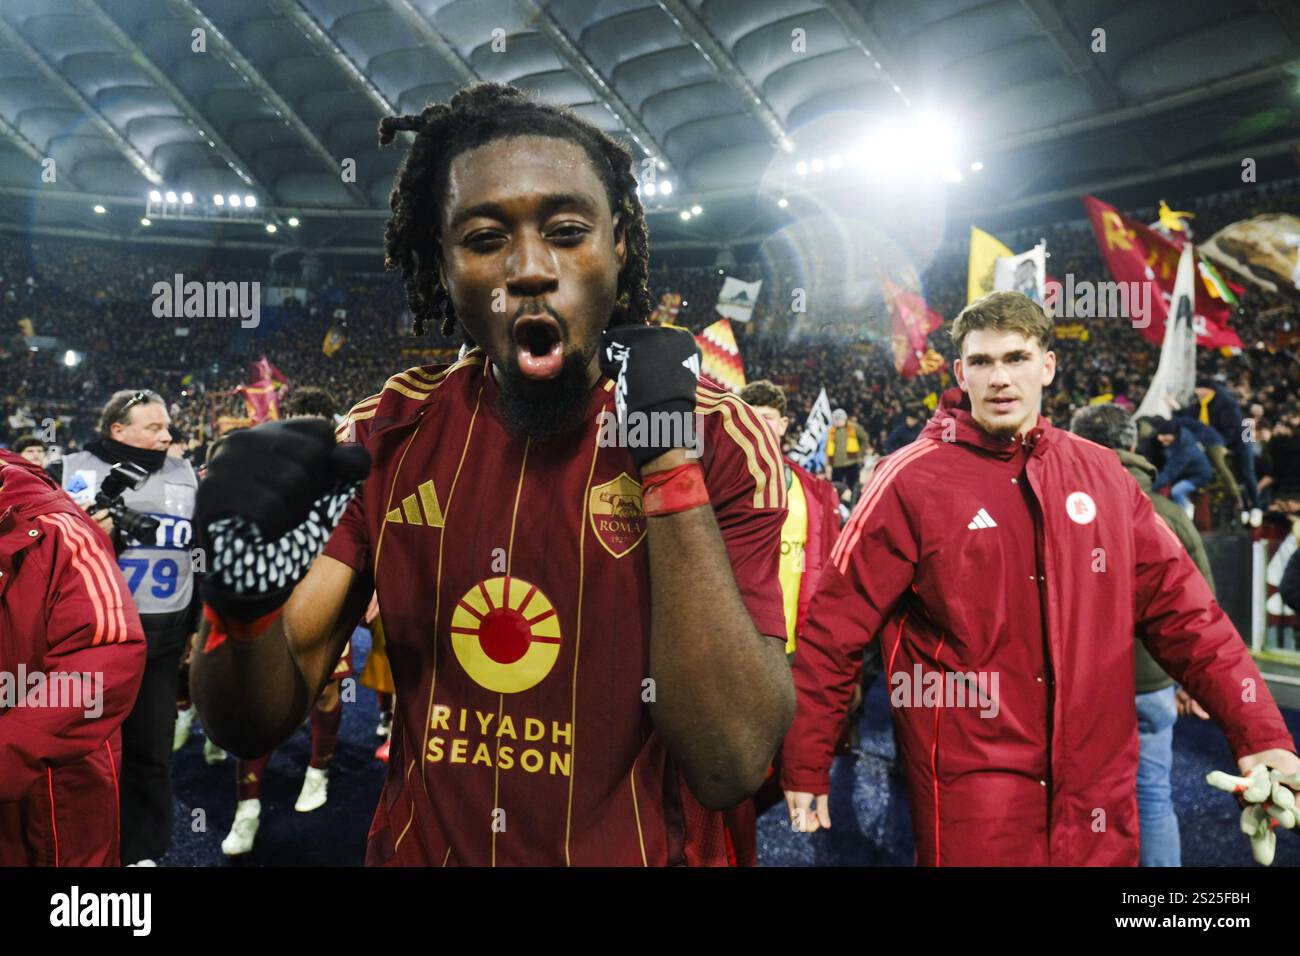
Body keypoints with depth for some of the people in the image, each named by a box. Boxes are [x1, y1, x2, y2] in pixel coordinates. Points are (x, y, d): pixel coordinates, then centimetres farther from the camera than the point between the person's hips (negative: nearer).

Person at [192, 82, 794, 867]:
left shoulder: (719, 440, -15)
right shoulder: (390, 434, -6)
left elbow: (732, 763, -23)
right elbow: (258, 723, -5)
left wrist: (670, 459, -27)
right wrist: (247, 599, -27)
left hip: (640, 851, -2)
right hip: (417, 848, 3)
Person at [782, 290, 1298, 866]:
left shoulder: (1102, 475, 5)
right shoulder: (912, 480, -8)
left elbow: (1180, 607, 8)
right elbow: (837, 628, -6)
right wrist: (805, 768, -4)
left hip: (1100, 789, 4)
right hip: (970, 789, -4)